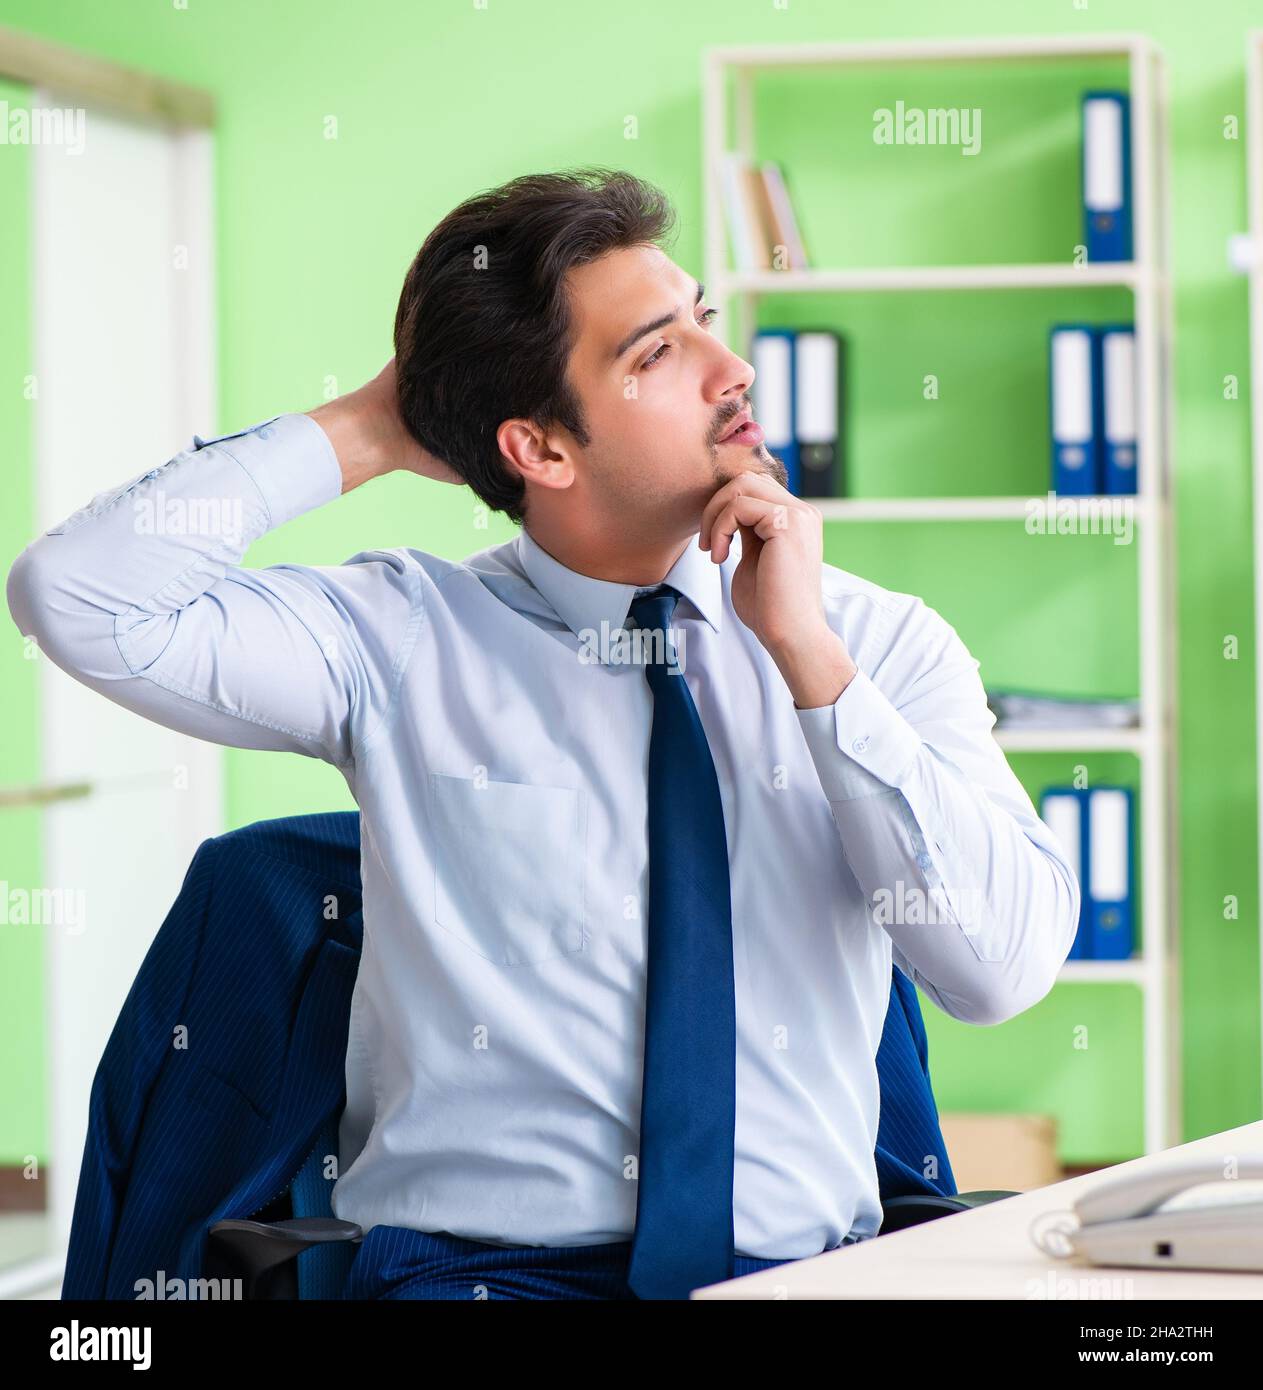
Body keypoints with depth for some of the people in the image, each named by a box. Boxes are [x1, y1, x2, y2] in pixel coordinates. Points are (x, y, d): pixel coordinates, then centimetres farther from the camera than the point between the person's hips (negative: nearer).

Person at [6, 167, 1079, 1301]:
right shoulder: (404, 638, 4)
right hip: (478, 1264, -1)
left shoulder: (885, 644, 7)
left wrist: (807, 652, -8)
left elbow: (1004, 967, -5)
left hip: (802, 1264, 2)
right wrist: (362, 436, -2)